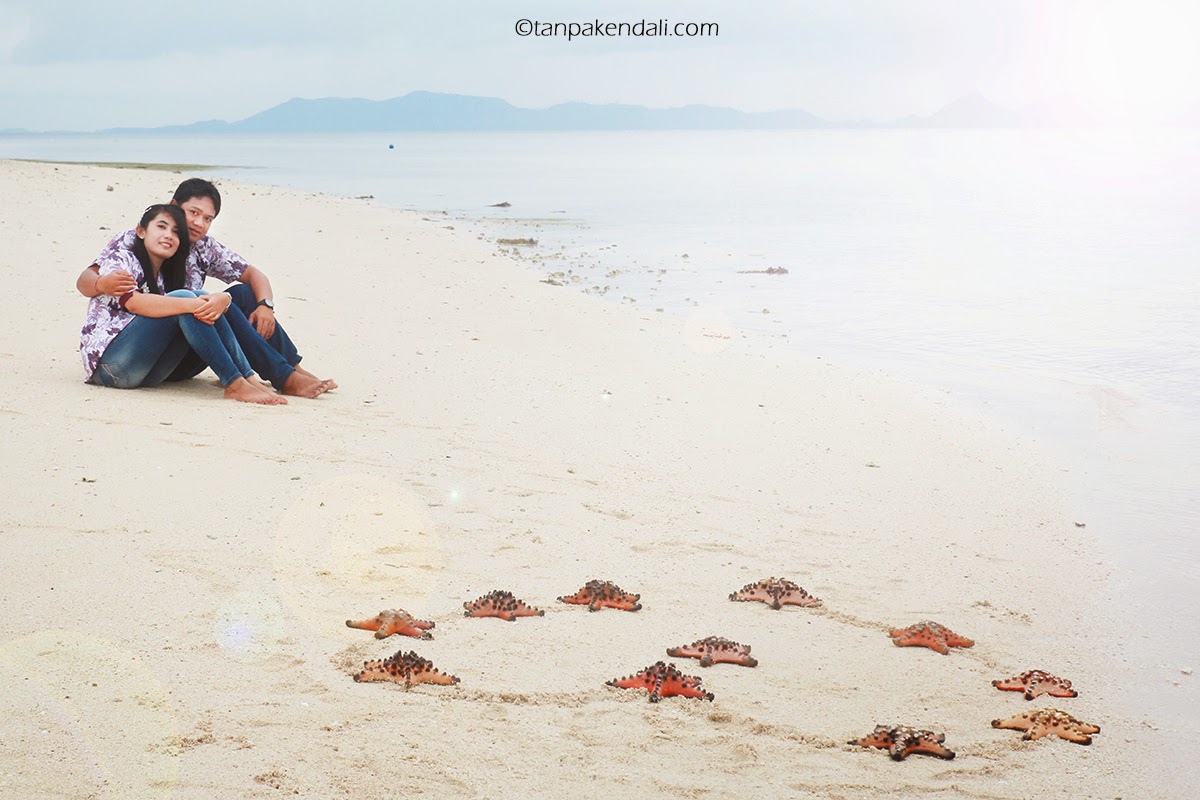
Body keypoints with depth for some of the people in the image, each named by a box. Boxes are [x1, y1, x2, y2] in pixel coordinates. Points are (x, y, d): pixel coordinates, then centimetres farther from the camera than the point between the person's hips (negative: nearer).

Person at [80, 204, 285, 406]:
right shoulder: (119, 260, 0)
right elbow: (133, 302, -21)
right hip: (107, 361, -7)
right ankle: (235, 385, -33)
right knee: (183, 299, -23)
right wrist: (191, 305, -31)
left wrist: (223, 299, -21)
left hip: (146, 375, 7)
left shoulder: (166, 277, 21)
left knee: (205, 303, -9)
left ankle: (249, 379, -22)